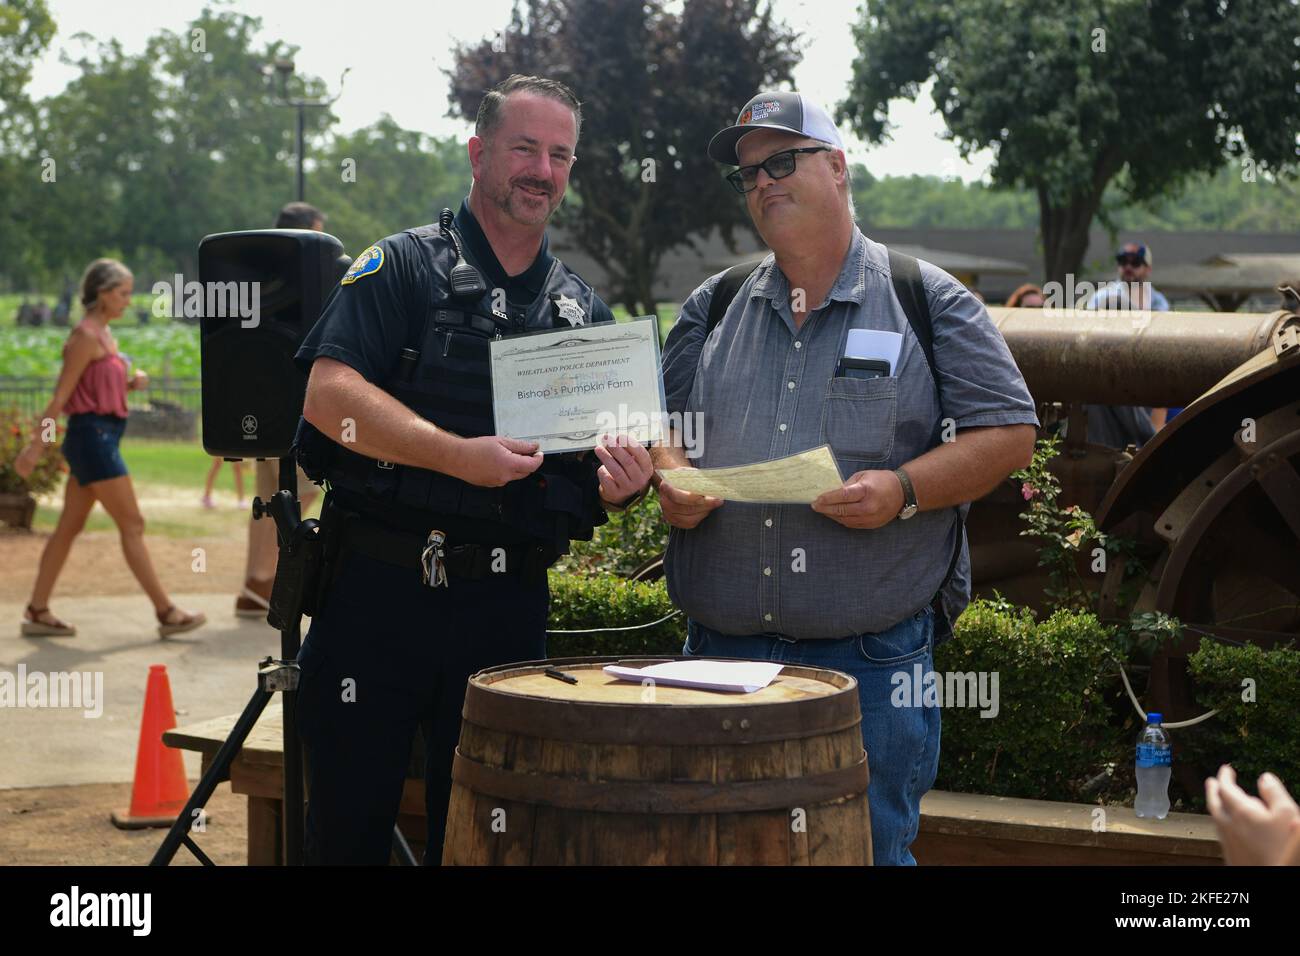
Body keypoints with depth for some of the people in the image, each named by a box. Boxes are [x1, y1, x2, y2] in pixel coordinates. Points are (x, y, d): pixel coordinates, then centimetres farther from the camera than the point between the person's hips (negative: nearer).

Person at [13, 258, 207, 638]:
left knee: (69, 527, 10)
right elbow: (61, 396, -15)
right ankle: (166, 613, -4)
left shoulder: (102, 334, 15)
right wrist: (36, 447, -15)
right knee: (132, 525, -7)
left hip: (100, 437, 10)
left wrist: (133, 384, 3)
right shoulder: (86, 336, -13)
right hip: (93, 434, -10)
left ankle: (37, 611, 13)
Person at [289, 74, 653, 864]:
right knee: (350, 821, 4)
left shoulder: (584, 309, 15)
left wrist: (625, 480, -6)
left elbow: (608, 464, 18)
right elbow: (331, 395, -13)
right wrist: (460, 455, -24)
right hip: (380, 590, -3)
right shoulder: (406, 266, 1)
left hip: (509, 603, 4)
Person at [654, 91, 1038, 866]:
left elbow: (1009, 432, 0)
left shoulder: (930, 302, 4)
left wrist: (902, 491, -15)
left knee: (870, 845, -1)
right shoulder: (712, 309, 15)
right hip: (721, 650, 4)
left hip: (872, 657, -3)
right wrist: (670, 480, -2)